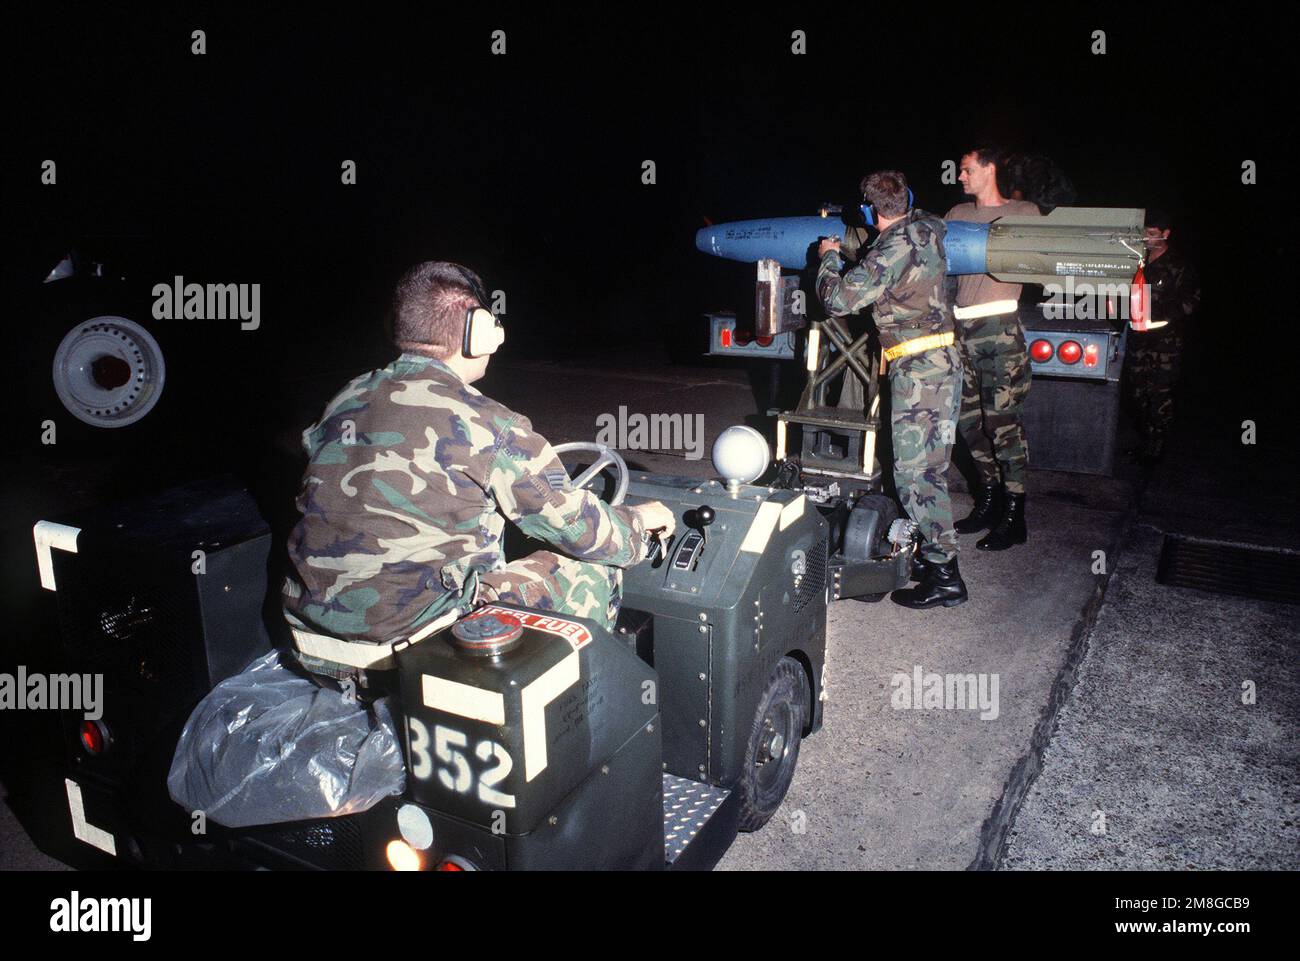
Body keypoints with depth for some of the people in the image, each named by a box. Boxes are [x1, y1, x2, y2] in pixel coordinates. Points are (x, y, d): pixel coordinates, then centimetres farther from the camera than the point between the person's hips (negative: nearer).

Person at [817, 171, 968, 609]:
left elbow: (838, 299, -16)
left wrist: (829, 257, 2)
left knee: (916, 471, -7)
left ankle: (944, 576, -4)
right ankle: (933, 550, 28)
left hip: (919, 370, -10)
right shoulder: (925, 228, 10)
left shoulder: (895, 248, -17)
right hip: (941, 361, 10)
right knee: (928, 466, 17)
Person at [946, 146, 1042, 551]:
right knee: (969, 416, 7)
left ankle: (1014, 518, -1)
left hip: (999, 326, -5)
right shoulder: (957, 214, 20)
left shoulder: (1024, 213, 7)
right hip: (961, 325, 5)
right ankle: (989, 499, 21)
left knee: (1003, 419, -7)